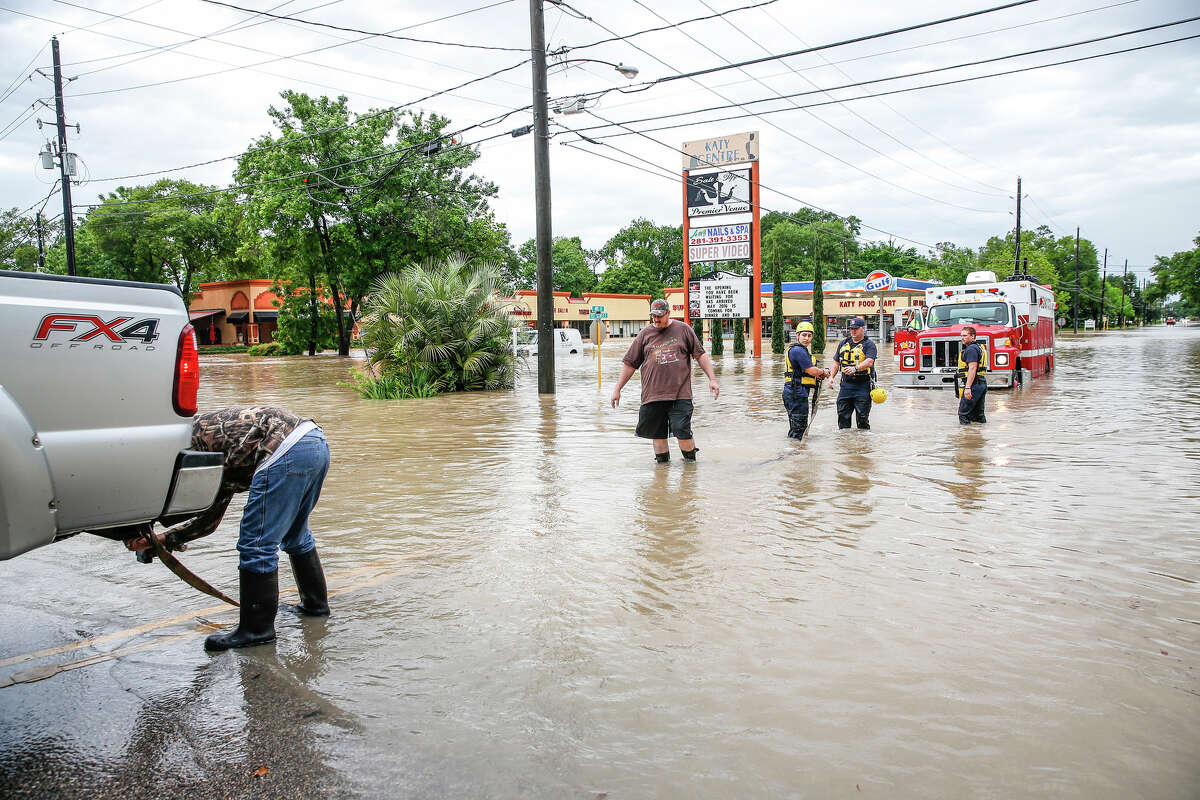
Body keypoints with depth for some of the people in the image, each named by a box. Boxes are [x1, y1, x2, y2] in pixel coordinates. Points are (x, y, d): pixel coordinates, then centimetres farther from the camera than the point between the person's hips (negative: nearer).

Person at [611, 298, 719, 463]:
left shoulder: (683, 329, 8)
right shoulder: (645, 334, 10)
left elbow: (701, 355, 10)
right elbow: (629, 363, 13)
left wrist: (712, 379, 2)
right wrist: (617, 389, 12)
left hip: (680, 394, -2)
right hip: (652, 395, 2)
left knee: (682, 431, -10)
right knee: (657, 434, 6)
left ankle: (691, 462, 11)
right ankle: (662, 462, 21)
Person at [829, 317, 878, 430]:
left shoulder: (869, 344, -3)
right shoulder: (843, 343, 13)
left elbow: (869, 362, -20)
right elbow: (837, 362, 20)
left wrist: (855, 368, -36)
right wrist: (831, 377, 8)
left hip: (863, 386, -4)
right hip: (846, 384, 5)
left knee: (862, 416, -1)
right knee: (843, 414, 6)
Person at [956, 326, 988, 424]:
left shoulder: (971, 349, -13)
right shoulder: (979, 347, 21)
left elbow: (972, 369, -22)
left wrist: (968, 387, -26)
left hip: (974, 384, -11)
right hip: (982, 384, 11)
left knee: (963, 413, -7)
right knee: (978, 413, 14)